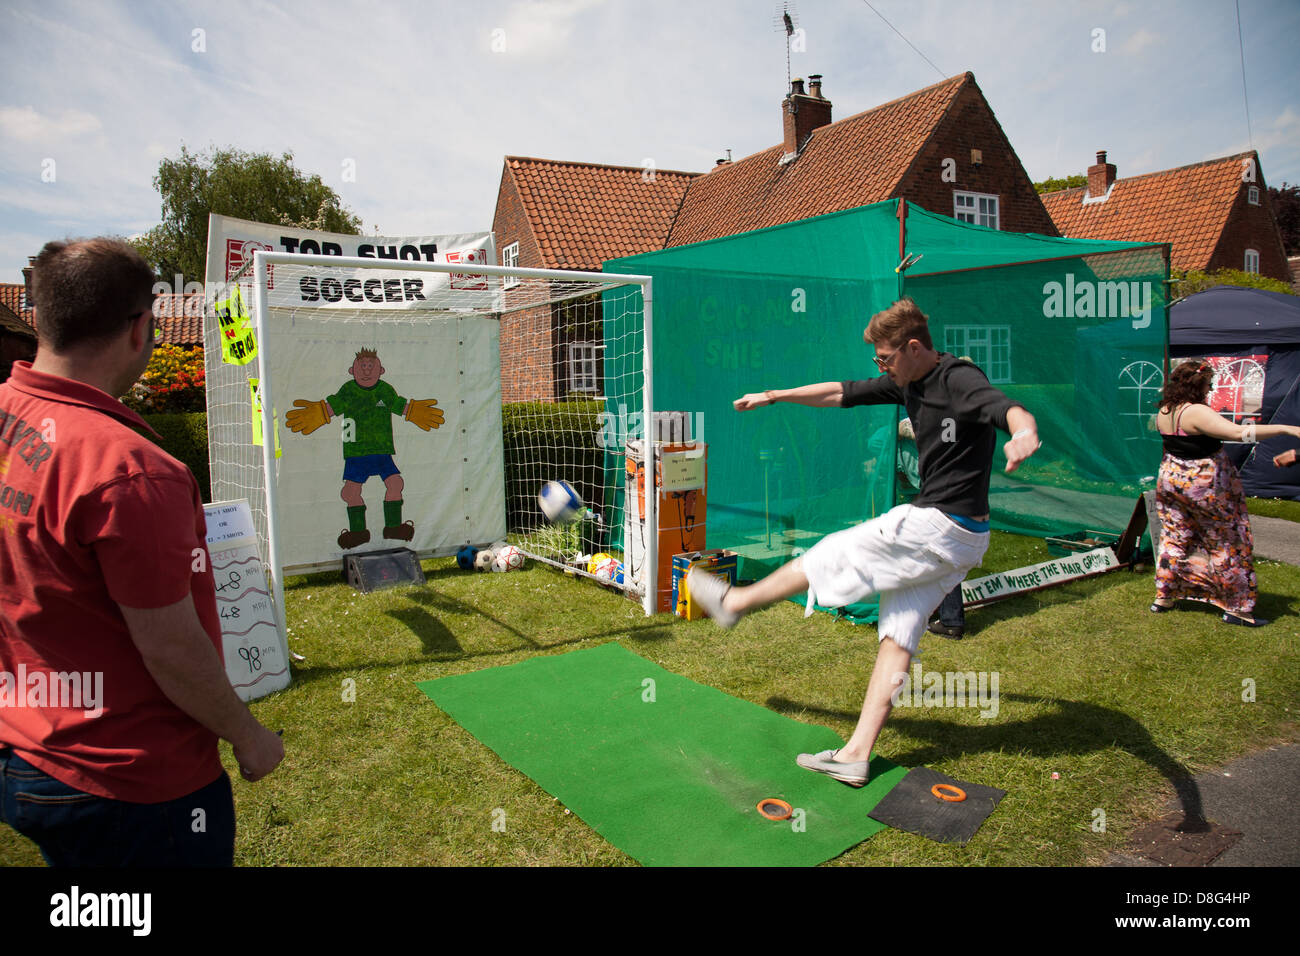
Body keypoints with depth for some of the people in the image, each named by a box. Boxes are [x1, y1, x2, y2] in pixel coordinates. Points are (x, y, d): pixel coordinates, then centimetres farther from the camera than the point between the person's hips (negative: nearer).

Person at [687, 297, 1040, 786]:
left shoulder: (959, 380, -16)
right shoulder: (907, 383, 11)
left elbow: (1010, 410, -35)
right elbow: (842, 393, 19)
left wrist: (1023, 433, -58)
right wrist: (774, 395, 22)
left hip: (939, 527, -9)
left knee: (832, 556, 2)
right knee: (898, 634, 7)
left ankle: (735, 601, 22)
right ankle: (856, 755, 11)